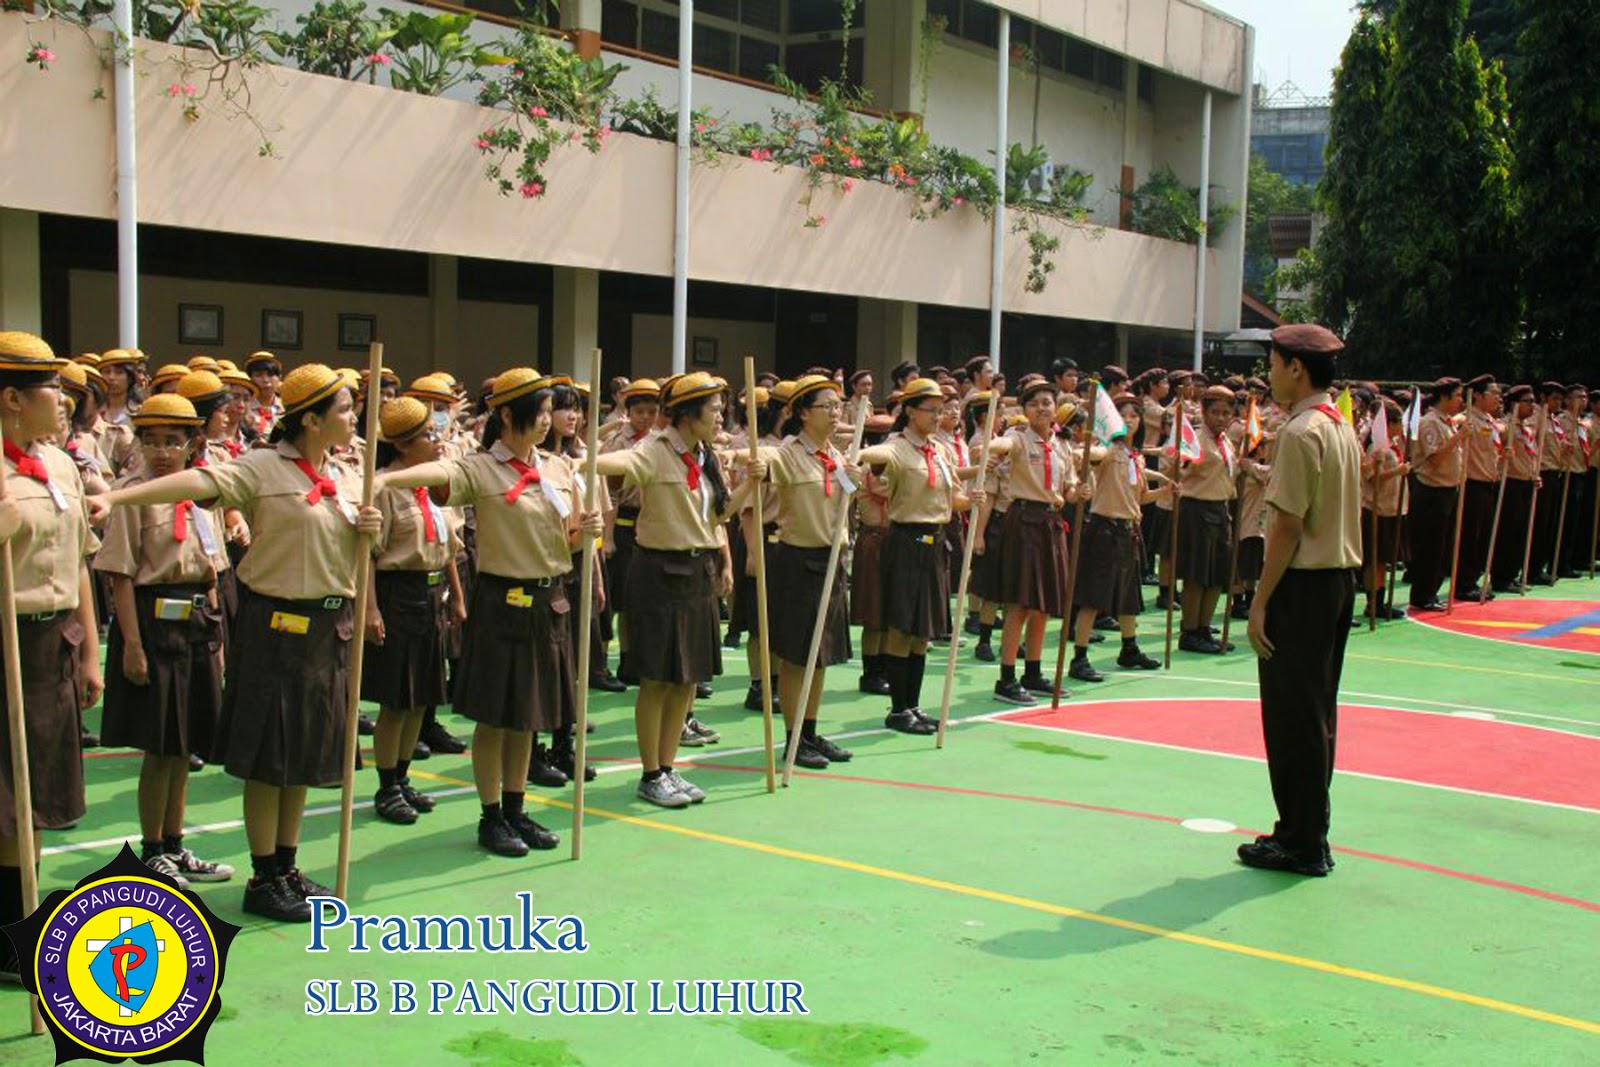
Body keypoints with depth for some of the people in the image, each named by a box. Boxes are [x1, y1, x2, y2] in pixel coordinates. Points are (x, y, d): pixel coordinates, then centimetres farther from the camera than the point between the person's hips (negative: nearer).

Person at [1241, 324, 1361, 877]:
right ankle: (1308, 836, 22)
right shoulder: (1342, 428, 13)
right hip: (1340, 578, 9)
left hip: (1303, 583, -9)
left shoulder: (1301, 432, -16)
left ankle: (1300, 843, 6)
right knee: (1315, 711, 14)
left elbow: (1289, 525, -19)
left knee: (1292, 714, -1)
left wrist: (1261, 601, -16)